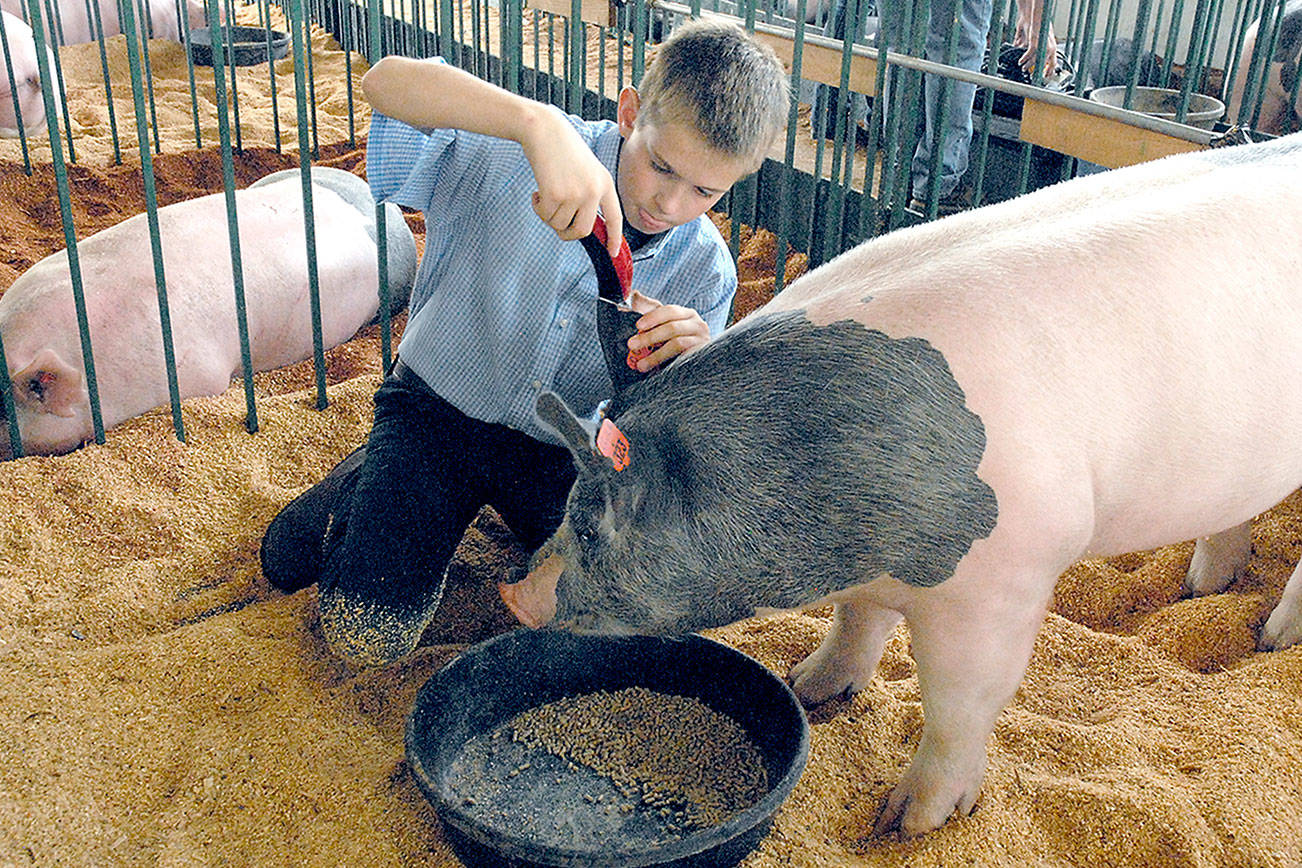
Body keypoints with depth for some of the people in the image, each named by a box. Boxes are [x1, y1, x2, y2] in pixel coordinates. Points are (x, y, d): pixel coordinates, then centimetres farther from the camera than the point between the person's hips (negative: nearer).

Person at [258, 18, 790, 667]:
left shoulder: (705, 271, -10)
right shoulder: (518, 157, -20)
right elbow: (386, 81, -36)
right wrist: (539, 122, -51)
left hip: (561, 448, 3)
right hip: (440, 409, -2)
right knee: (365, 636, -16)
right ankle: (368, 485, 16)